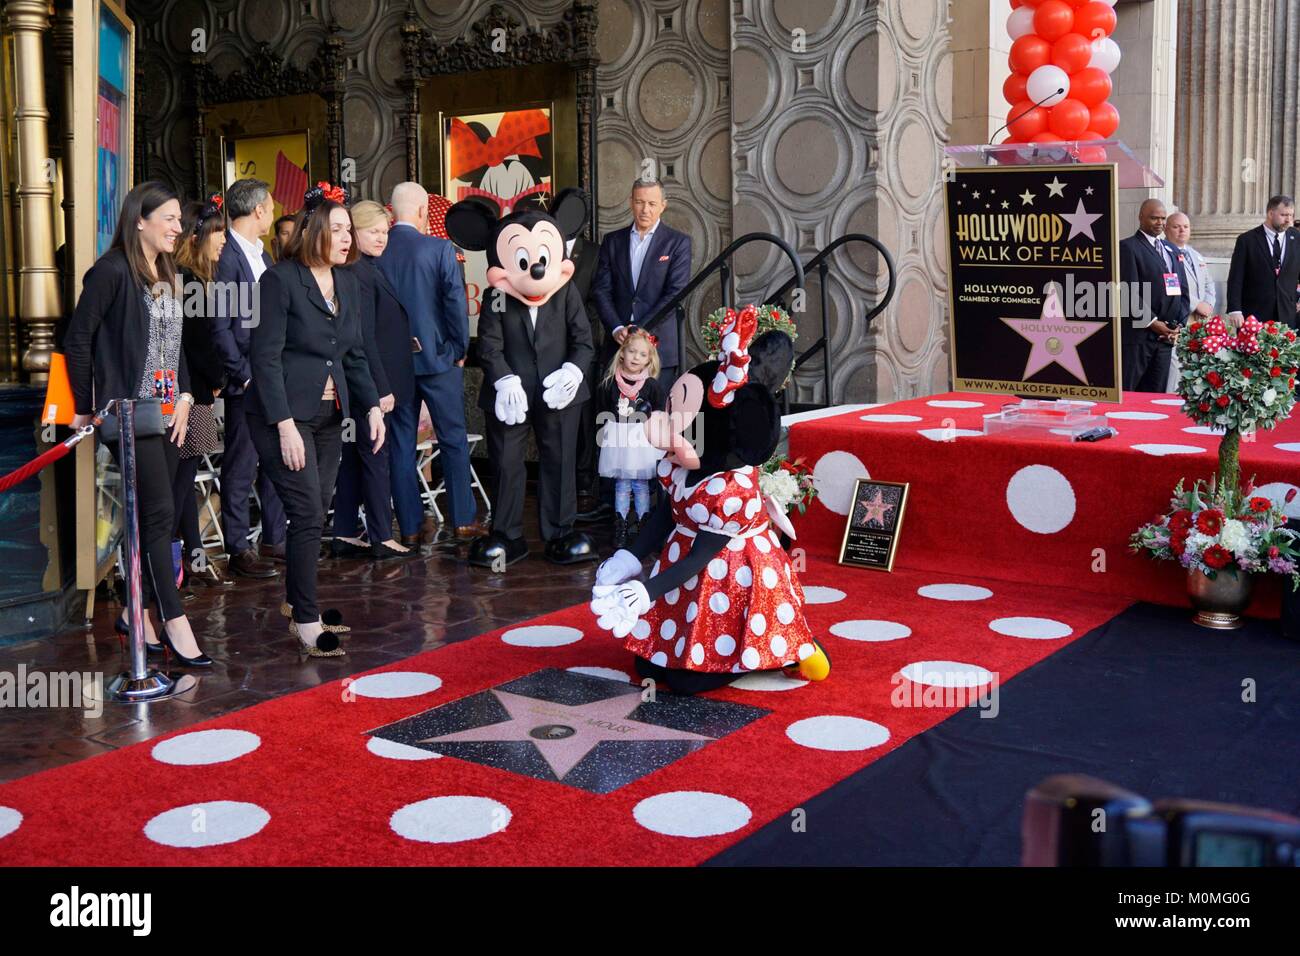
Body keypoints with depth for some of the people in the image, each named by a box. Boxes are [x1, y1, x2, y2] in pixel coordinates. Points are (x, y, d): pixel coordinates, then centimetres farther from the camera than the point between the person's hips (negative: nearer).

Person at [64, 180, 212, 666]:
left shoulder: (164, 274, 14)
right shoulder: (112, 271, -10)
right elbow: (77, 340, -10)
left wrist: (184, 396, 7)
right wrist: (85, 409, -7)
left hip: (168, 412, 8)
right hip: (129, 412, -8)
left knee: (152, 516, 10)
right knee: (159, 513, -9)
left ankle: (137, 611, 21)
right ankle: (175, 622, -4)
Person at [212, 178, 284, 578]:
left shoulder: (262, 255, 15)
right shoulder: (226, 256, -13)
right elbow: (220, 327, -16)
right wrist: (244, 376, -16)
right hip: (246, 380, -9)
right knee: (241, 467, 0)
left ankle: (275, 538, 24)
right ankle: (238, 550, 7)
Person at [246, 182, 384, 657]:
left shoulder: (348, 282, 11)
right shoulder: (281, 279, -11)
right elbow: (266, 356, -14)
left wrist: (371, 406, 5)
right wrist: (285, 425, -19)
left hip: (329, 414, 7)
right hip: (285, 414, -7)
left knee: (314, 515, 10)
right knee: (308, 515, -9)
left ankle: (300, 610, 22)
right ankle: (307, 624, 0)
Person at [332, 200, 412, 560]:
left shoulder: (369, 271, 13)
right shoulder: (360, 275, -17)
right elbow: (364, 338, -20)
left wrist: (384, 385, 15)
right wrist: (382, 388, -20)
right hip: (372, 383, -10)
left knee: (354, 457, 12)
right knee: (376, 456, -2)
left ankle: (344, 535, 19)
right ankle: (382, 538, 6)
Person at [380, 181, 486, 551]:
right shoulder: (439, 249, -11)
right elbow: (456, 302, -13)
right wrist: (459, 348, -1)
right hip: (438, 357, -3)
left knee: (401, 446, 8)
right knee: (453, 440, 9)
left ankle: (411, 527, 11)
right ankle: (463, 521, 12)